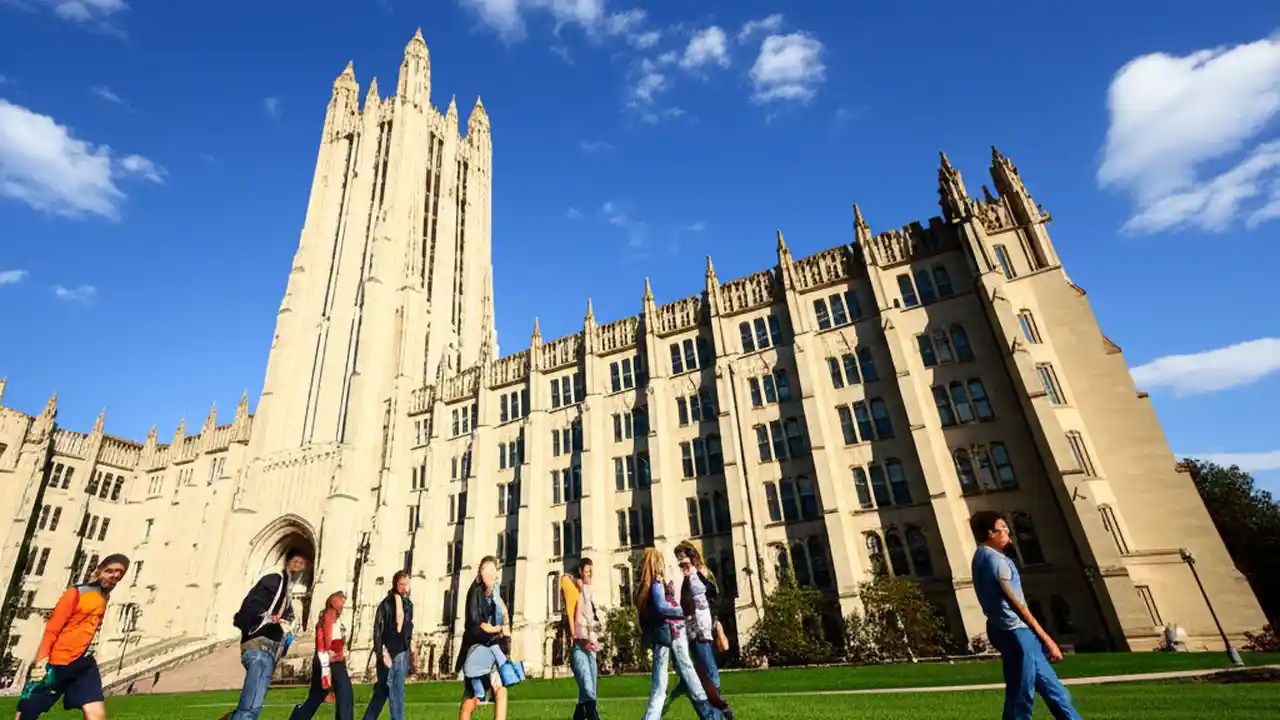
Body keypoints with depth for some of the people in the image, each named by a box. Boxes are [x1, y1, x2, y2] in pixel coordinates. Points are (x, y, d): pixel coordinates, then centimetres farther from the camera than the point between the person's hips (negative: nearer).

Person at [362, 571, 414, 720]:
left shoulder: (408, 604, 9)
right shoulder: (386, 604, -12)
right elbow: (378, 630, -13)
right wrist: (382, 653, -18)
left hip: (403, 654, 6)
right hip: (390, 654, -6)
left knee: (382, 692, 13)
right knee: (396, 693, -2)